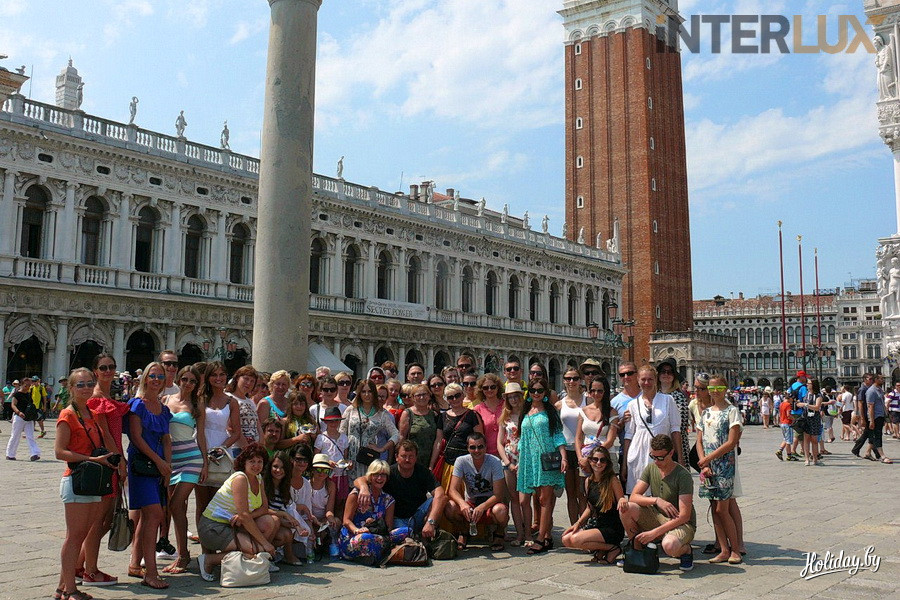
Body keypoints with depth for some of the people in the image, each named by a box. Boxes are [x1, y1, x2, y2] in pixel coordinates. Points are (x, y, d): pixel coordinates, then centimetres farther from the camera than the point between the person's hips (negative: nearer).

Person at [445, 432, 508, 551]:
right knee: (449, 507, -29)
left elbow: (498, 495, -17)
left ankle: (499, 533, 1)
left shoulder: (494, 462, -13)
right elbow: (453, 490, -14)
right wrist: (463, 503, -36)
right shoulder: (461, 461, -7)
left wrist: (482, 507, -35)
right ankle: (464, 532, 4)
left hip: (490, 504, -2)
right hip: (470, 504, 2)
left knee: (500, 511, -36)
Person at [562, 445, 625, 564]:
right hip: (596, 523, 7)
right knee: (566, 540, -5)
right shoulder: (588, 481, 6)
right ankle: (601, 550, 10)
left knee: (576, 540, -22)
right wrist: (578, 523, 5)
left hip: (613, 528, -7)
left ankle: (613, 548, -4)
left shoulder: (612, 480, -13)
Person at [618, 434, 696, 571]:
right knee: (626, 508, -22)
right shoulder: (651, 469, 0)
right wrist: (656, 500, -24)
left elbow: (684, 516, -22)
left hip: (681, 524, -5)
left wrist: (654, 532, -25)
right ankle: (637, 549, 0)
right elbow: (633, 497, -6)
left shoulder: (683, 475, -18)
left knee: (669, 546, -39)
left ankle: (686, 551, -1)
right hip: (657, 518, 5)